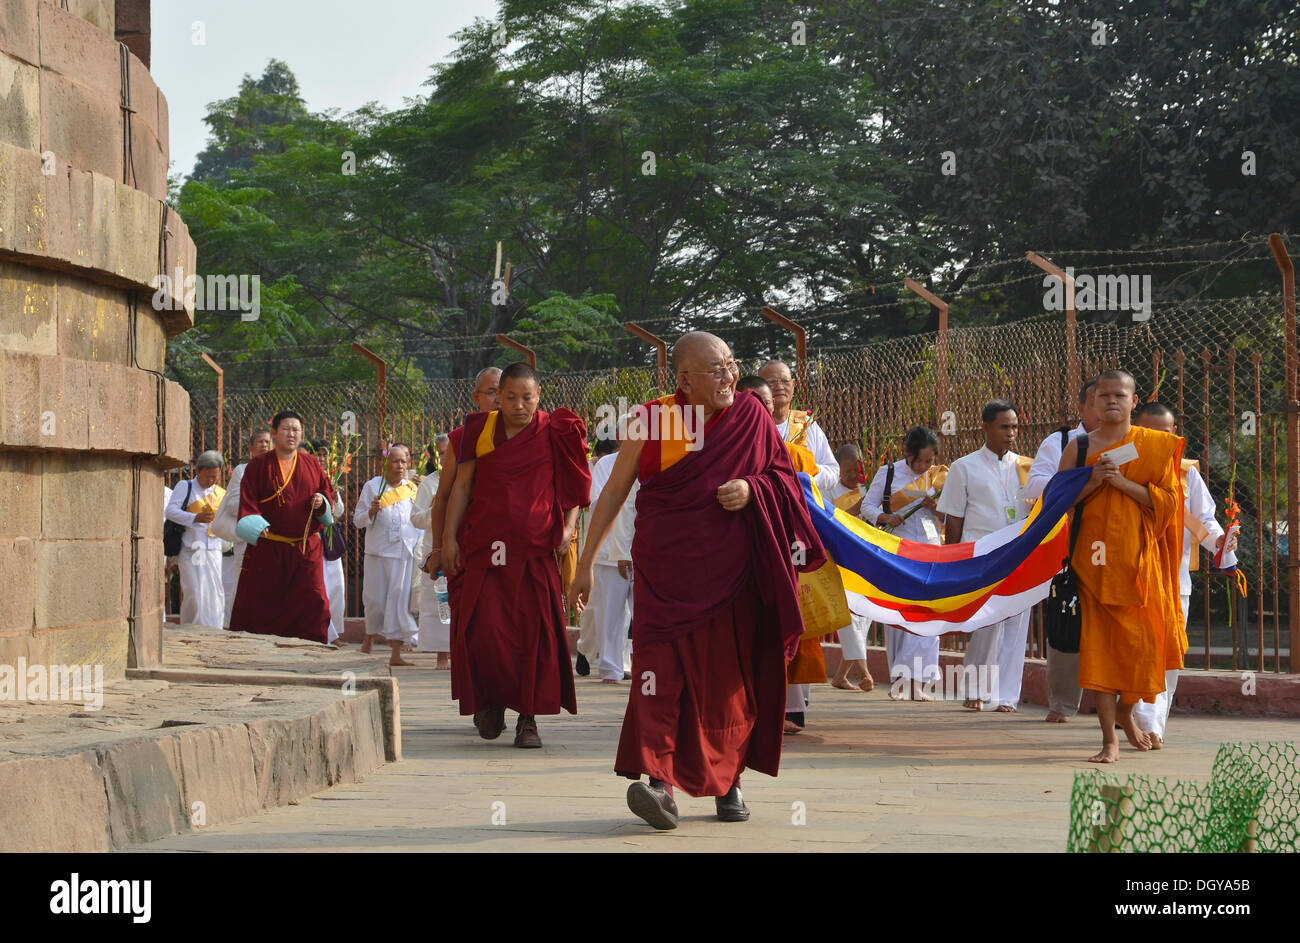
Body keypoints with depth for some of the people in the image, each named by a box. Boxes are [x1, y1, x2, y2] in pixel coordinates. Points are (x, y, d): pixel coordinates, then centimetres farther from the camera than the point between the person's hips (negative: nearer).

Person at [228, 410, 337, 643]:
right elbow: (248, 501, -4)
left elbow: (328, 491, 18)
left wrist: (322, 501, -5)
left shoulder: (312, 465, 11)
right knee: (260, 602, 2)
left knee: (314, 601, -5)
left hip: (306, 548, 2)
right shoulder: (259, 465, 2)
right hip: (267, 547, -2)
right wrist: (255, 525, -20)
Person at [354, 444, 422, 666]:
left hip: (405, 552, 1)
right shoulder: (372, 486, 4)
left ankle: (396, 653, -6)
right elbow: (358, 520, 4)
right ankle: (369, 638, 30)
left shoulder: (413, 489, 11)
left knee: (400, 600, -6)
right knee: (376, 600, 2)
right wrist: (371, 511, -15)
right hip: (378, 551, -1)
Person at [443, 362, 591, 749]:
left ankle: (528, 717, 3)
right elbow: (462, 486, 10)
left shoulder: (554, 433, 4)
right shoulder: (479, 429, 7)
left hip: (537, 549, -1)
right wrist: (449, 536, 5)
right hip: (486, 546, 1)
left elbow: (573, 485, 9)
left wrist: (568, 527, -6)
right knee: (482, 628, -6)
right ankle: (489, 701, 19)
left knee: (535, 631, -4)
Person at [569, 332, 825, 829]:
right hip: (665, 572, -2)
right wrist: (585, 563, 3)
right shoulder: (652, 422, -3)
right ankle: (659, 782, -23)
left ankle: (729, 781, 21)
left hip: (728, 571, 2)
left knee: (727, 676, 6)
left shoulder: (751, 415, 2)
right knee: (660, 662, -16)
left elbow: (784, 476, 11)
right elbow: (613, 493, 3)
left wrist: (752, 490, -12)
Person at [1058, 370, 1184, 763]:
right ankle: (1109, 738, -8)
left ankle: (1125, 712, 33)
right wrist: (1092, 482, -9)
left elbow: (1167, 500, -2)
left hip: (1138, 559, 0)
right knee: (1098, 642, -9)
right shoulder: (1078, 448, 9)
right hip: (1094, 557, 0)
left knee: (1140, 641, 2)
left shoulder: (1156, 446, 6)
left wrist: (1122, 482, -13)